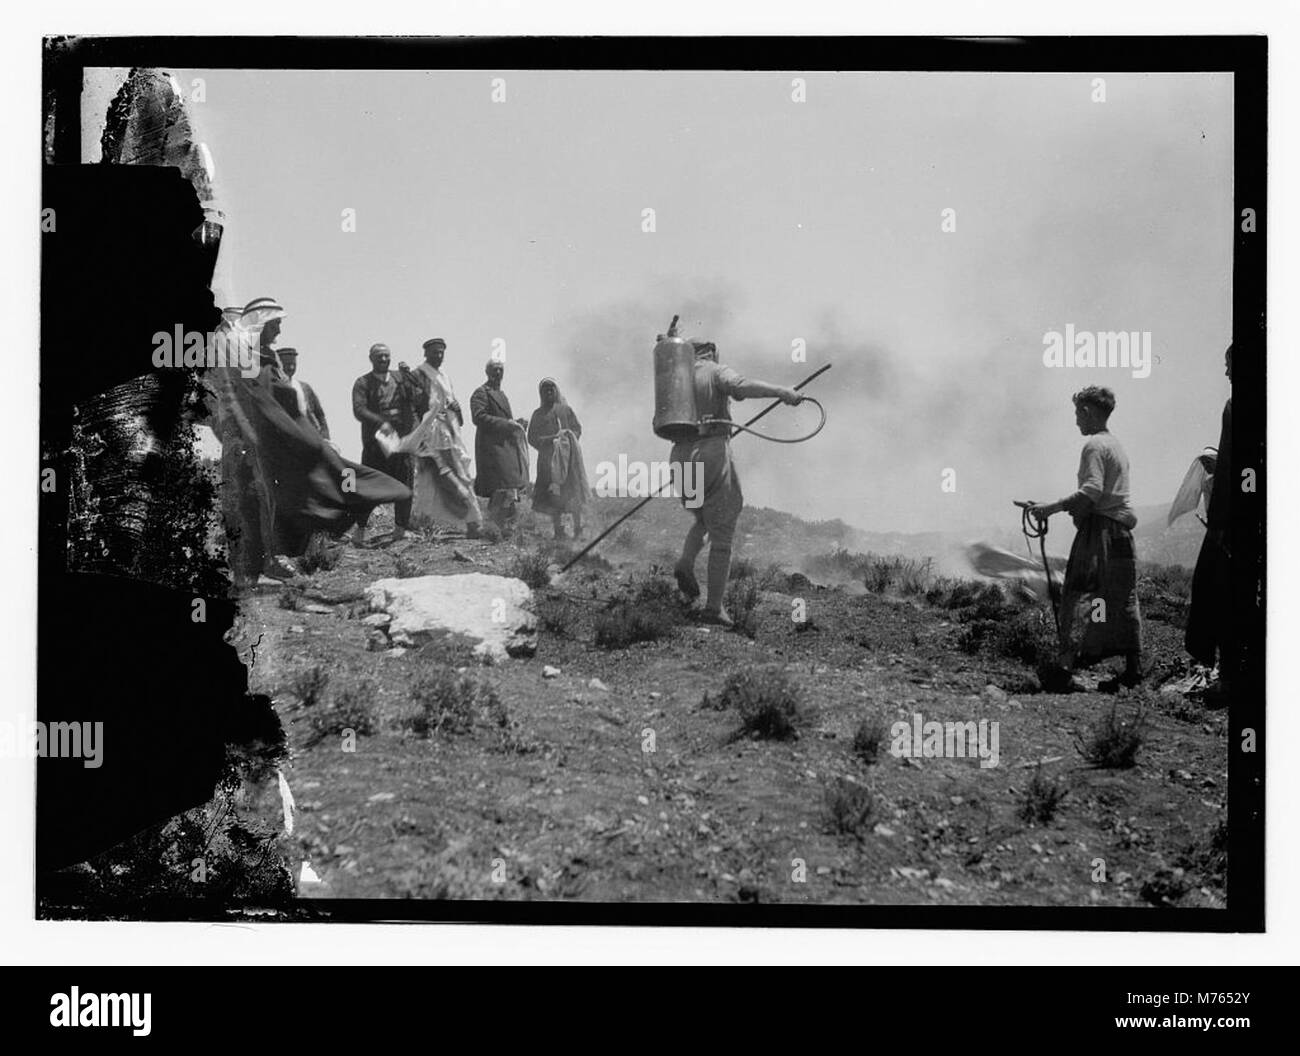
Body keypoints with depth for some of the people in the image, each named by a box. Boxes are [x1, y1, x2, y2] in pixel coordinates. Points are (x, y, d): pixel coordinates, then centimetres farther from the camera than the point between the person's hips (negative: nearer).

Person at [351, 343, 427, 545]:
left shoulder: (401, 378, 13)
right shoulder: (363, 383, 2)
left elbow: (423, 399, 2)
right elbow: (359, 410, -11)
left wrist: (409, 376, -6)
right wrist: (380, 422, -24)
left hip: (402, 440, 3)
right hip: (375, 442, -3)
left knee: (405, 486, 1)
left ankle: (400, 530, 10)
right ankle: (359, 530, 8)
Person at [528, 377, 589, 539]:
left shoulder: (566, 409, 11)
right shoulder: (538, 414, 13)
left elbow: (577, 429, 9)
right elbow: (532, 437, 7)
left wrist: (566, 438, -9)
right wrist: (546, 441, -10)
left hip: (568, 456, -1)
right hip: (548, 458, 1)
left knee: (573, 492, -7)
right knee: (552, 495, -5)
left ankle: (578, 529, -4)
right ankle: (558, 529, -2)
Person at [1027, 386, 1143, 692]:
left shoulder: (1094, 445, -8)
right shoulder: (1117, 447, 20)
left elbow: (1092, 491, -20)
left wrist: (1052, 507, -21)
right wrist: (1075, 506, 22)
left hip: (1098, 530, -9)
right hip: (1121, 531, 9)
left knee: (1080, 596, -13)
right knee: (1124, 600, 9)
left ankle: (1064, 666, -22)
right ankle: (1133, 669, 11)